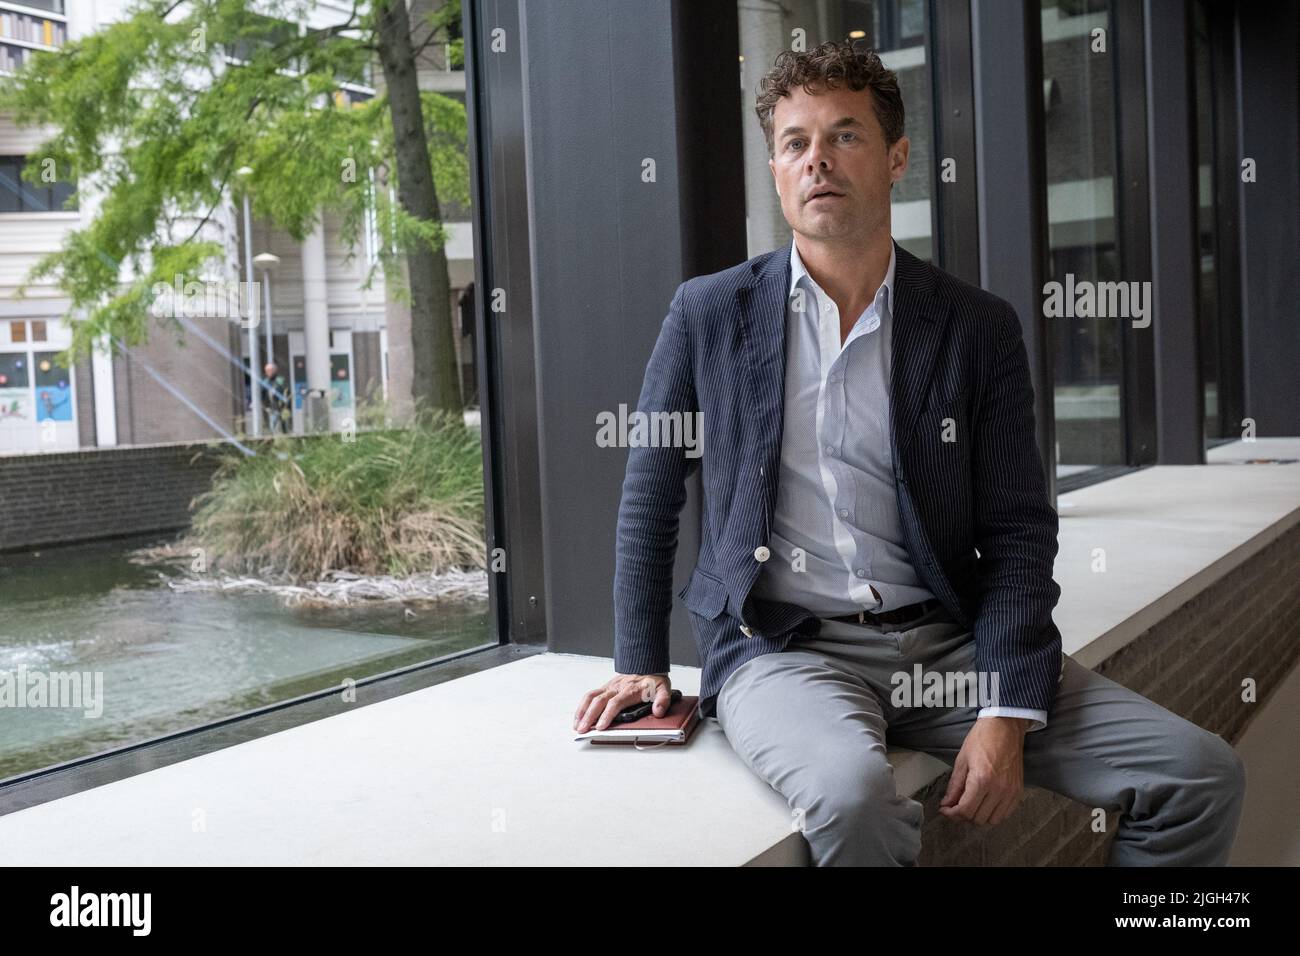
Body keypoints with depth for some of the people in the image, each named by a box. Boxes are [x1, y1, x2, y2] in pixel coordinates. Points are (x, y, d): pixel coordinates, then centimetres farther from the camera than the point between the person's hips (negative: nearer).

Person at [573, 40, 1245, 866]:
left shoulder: (980, 329, 5)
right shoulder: (709, 315, 5)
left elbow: (1018, 533, 2)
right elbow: (651, 500, 11)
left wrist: (1006, 715, -10)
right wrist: (641, 665, 7)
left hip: (948, 643, 3)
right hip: (782, 649, -2)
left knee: (1201, 772, -11)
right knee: (851, 792, -35)